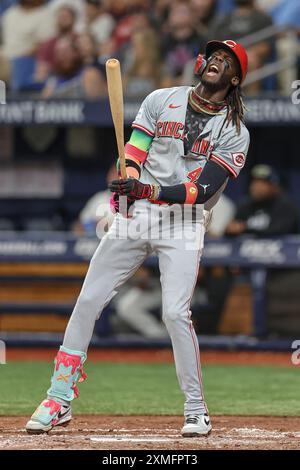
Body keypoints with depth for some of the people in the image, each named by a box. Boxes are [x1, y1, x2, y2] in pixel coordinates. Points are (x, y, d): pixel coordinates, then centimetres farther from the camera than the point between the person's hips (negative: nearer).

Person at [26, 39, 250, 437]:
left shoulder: (235, 132, -1)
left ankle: (197, 409, -3)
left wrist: (148, 190, -25)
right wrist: (129, 182, -21)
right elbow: (133, 152, 1)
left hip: (183, 224, -3)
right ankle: (60, 400, 7)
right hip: (135, 214, 3)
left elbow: (203, 189, -12)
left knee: (175, 312, -18)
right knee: (88, 302, -1)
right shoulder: (162, 101, 9)